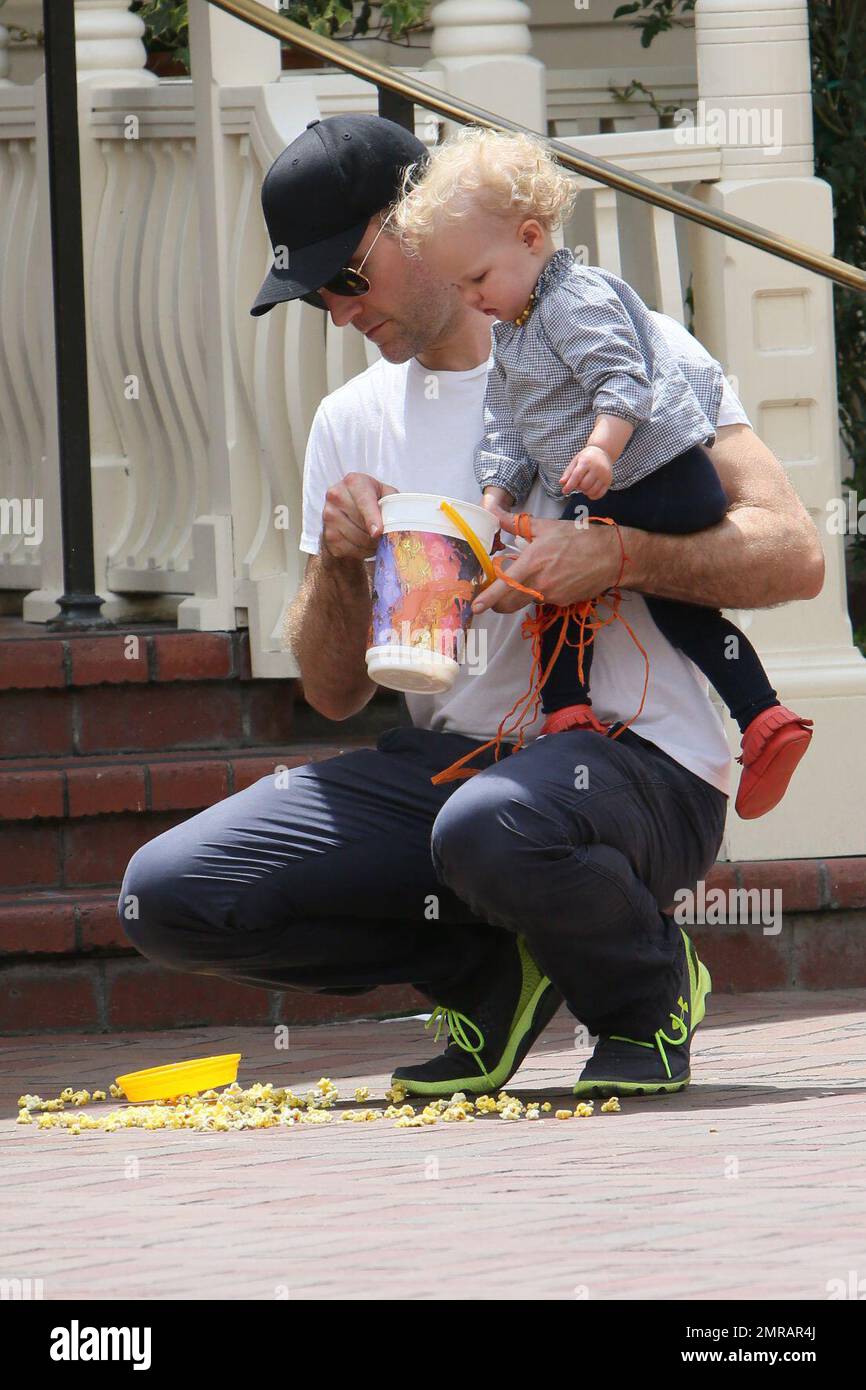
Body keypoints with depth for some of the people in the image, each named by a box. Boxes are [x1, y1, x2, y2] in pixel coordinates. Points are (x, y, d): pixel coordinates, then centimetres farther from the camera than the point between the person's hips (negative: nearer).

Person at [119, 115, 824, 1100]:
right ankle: (500, 967, 6)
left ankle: (646, 997, -7)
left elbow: (791, 556, -10)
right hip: (447, 755, 6)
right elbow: (334, 692, 15)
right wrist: (338, 567, -5)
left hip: (640, 761, -6)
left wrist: (614, 556, -24)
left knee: (491, 826, -42)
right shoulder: (354, 422, 15)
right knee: (165, 896, -13)